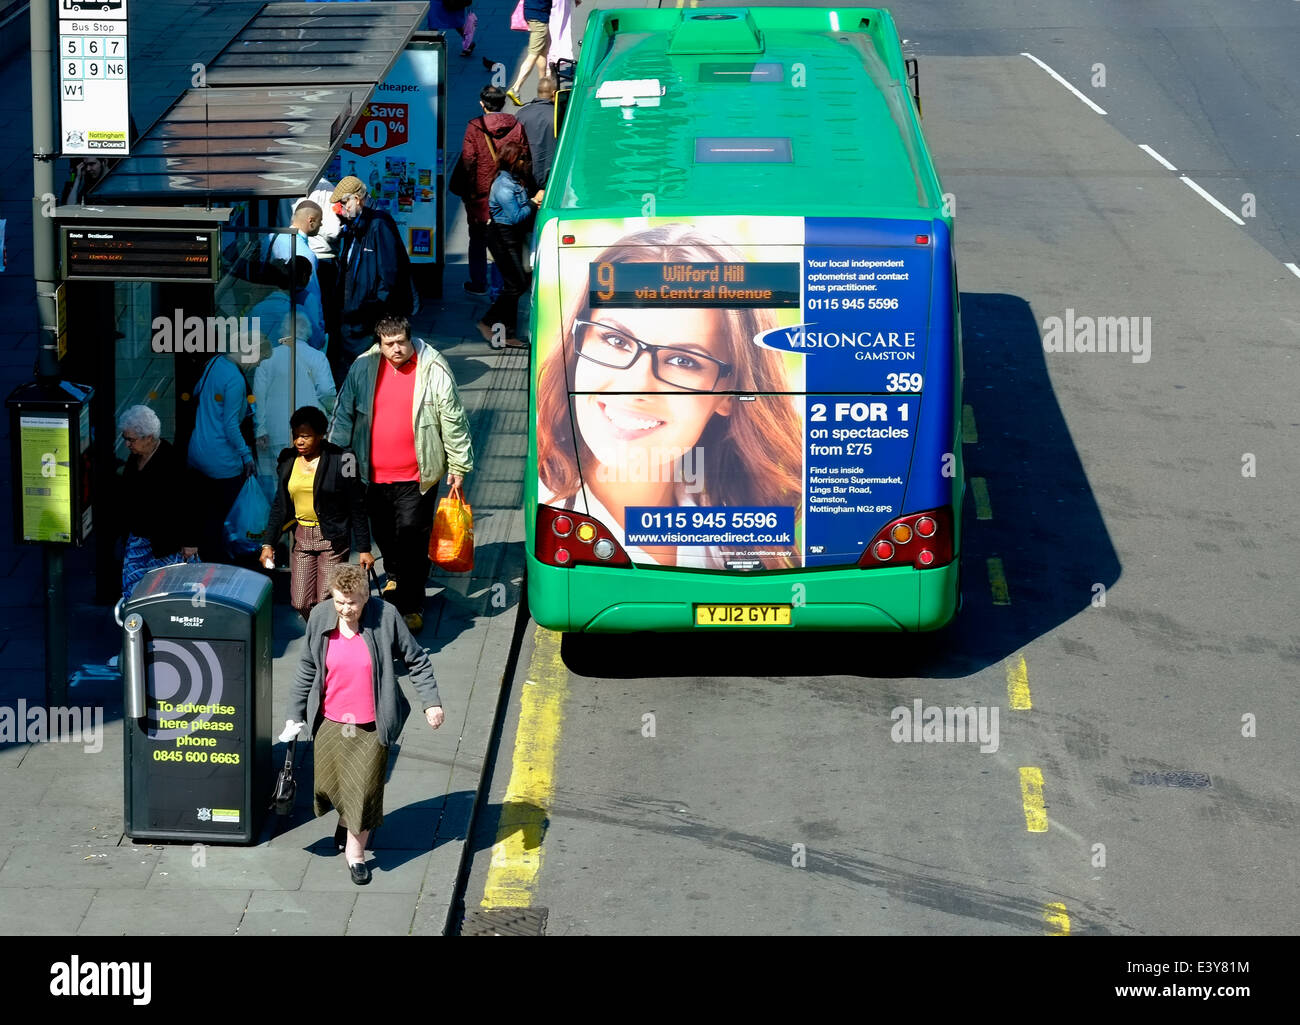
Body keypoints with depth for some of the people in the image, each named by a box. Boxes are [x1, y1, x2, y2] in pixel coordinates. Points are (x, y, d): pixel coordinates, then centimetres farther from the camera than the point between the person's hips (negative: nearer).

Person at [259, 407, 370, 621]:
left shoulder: (340, 461, -8)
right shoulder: (288, 461, 7)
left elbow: (357, 507, -5)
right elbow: (280, 507, 14)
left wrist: (364, 549, -5)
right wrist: (268, 543, 7)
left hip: (332, 539, -4)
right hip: (302, 537, 5)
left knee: (326, 602, -10)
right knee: (301, 603, -1)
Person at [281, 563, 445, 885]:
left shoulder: (385, 617, -14)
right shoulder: (320, 618, -7)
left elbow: (416, 660, -3)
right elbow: (307, 670, 6)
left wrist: (431, 701, -7)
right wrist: (294, 715, 9)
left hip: (371, 725, -2)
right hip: (330, 722, 2)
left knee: (364, 790, 2)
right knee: (329, 783, 12)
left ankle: (355, 853, 21)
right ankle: (346, 818, 46)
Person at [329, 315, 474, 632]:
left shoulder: (433, 369, -9)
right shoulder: (363, 368, 0)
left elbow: (453, 419, -2)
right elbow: (344, 413, 9)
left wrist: (458, 465, -1)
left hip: (416, 476, -4)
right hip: (373, 474, 4)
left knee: (411, 538, -7)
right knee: (384, 534, 19)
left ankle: (412, 607, 1)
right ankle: (395, 577, 46)